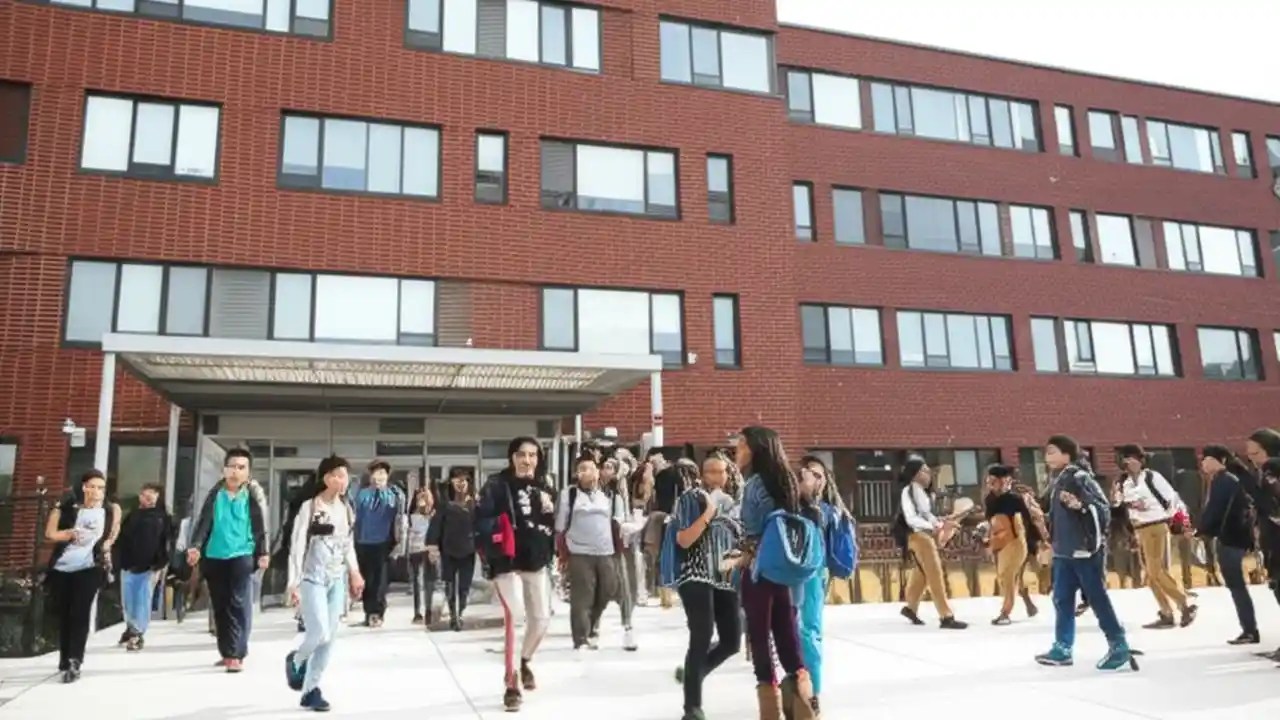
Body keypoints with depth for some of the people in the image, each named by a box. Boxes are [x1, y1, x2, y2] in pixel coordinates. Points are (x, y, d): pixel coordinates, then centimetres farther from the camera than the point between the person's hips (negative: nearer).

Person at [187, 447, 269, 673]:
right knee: (220, 607, 11)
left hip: (242, 556, -4)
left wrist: (263, 553, -7)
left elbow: (261, 526, -2)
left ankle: (236, 654, -6)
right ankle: (227, 652, 22)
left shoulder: (254, 494, -2)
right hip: (214, 557, 4)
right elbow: (204, 521, 4)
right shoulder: (215, 493, 5)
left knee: (239, 605, -8)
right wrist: (195, 546, -10)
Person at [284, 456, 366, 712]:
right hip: (313, 578, -5)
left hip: (337, 579, 5)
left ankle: (311, 690, 17)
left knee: (330, 638, 4)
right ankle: (296, 661, 21)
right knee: (319, 633, -12)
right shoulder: (309, 507, -11)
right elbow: (297, 546, -11)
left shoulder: (346, 508, 6)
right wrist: (294, 583, -15)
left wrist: (354, 572, 8)